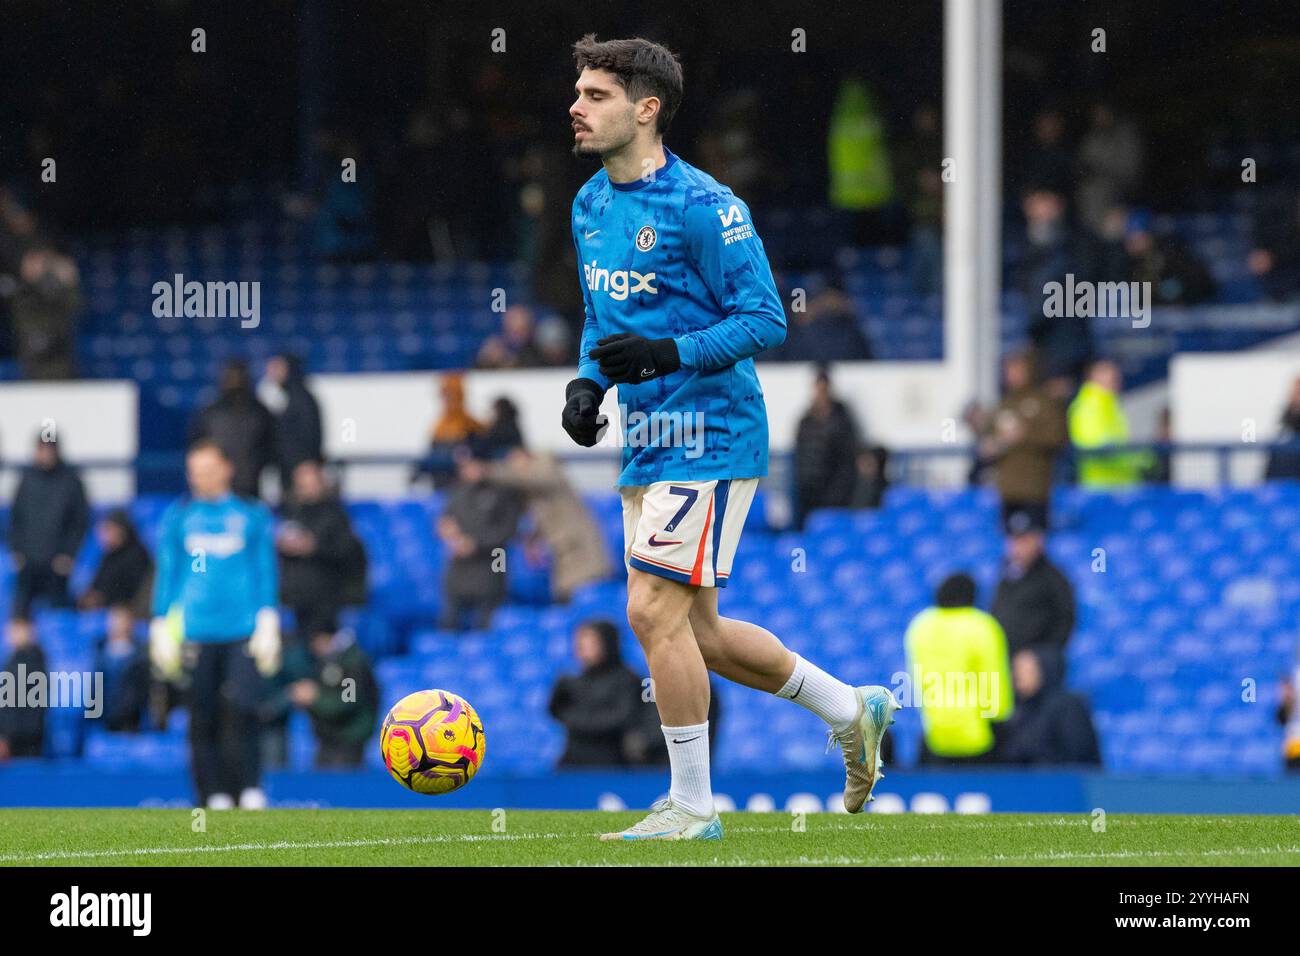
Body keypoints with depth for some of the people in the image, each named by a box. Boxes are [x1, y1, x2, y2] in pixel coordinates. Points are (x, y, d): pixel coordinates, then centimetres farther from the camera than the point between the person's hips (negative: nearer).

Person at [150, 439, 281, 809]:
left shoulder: (253, 515, 9)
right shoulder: (178, 516, 11)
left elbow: (266, 571, 11)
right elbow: (166, 574, 13)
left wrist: (268, 623, 4)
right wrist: (162, 626, 7)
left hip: (242, 631, -1)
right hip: (195, 633, 1)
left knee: (240, 710, -14)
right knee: (202, 720, -1)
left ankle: (251, 793, -11)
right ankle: (214, 797, 5)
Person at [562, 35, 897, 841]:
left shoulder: (700, 205, -15)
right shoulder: (591, 206, 11)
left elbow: (765, 318, -16)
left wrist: (667, 354, -26)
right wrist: (588, 383, 4)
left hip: (709, 438, -9)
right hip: (648, 442, 9)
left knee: (655, 611, -12)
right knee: (692, 631, 12)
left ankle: (693, 806, -1)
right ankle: (852, 712, 29)